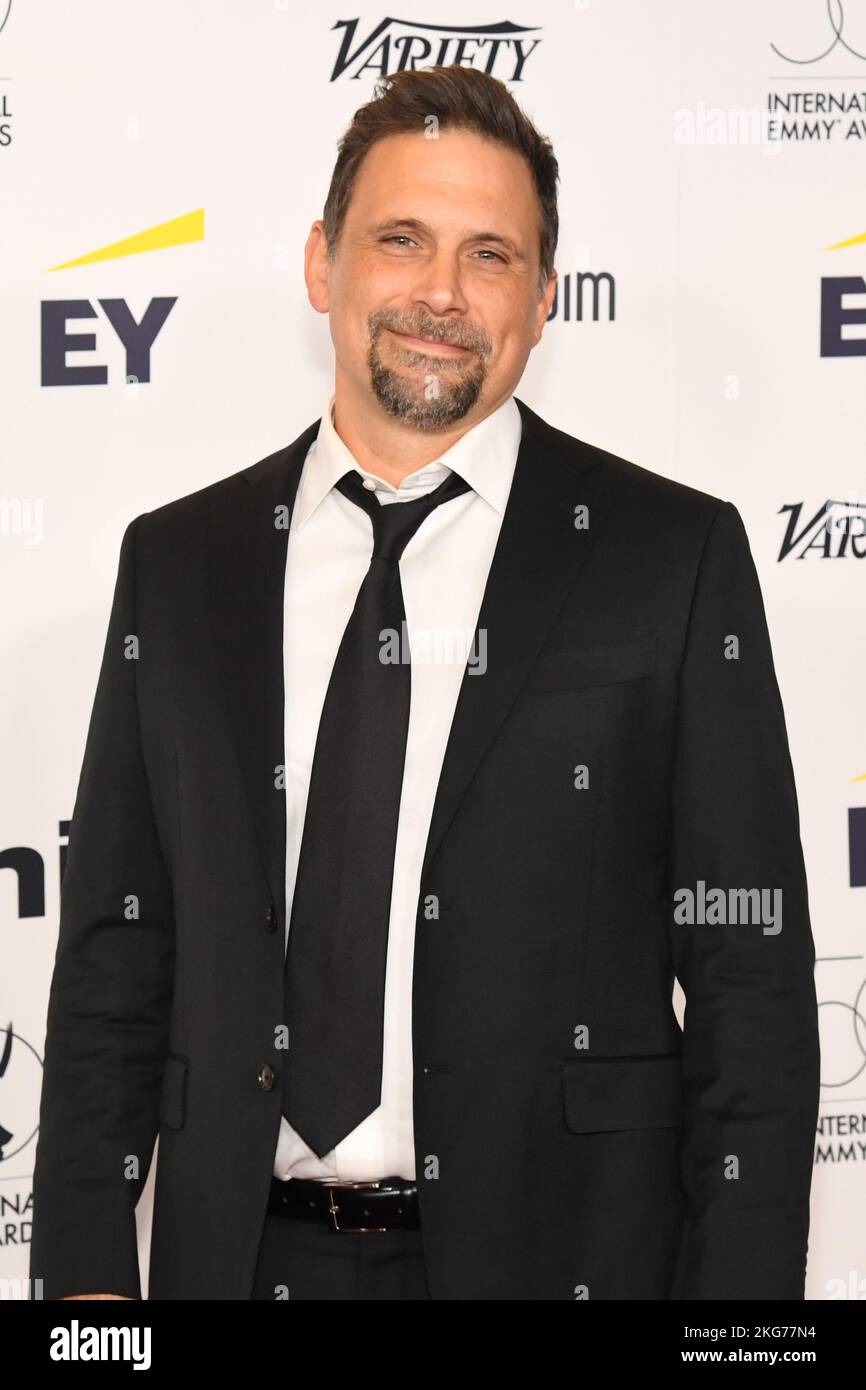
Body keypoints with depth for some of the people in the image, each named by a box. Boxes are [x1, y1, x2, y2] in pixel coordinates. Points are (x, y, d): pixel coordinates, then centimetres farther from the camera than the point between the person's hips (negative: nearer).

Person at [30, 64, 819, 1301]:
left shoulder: (674, 558, -2)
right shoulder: (176, 563, 6)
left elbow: (752, 978, -4)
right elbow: (114, 953, 8)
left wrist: (738, 1288, -10)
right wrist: (85, 1269, 1)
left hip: (555, 1246, -2)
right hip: (243, 1253, 2)